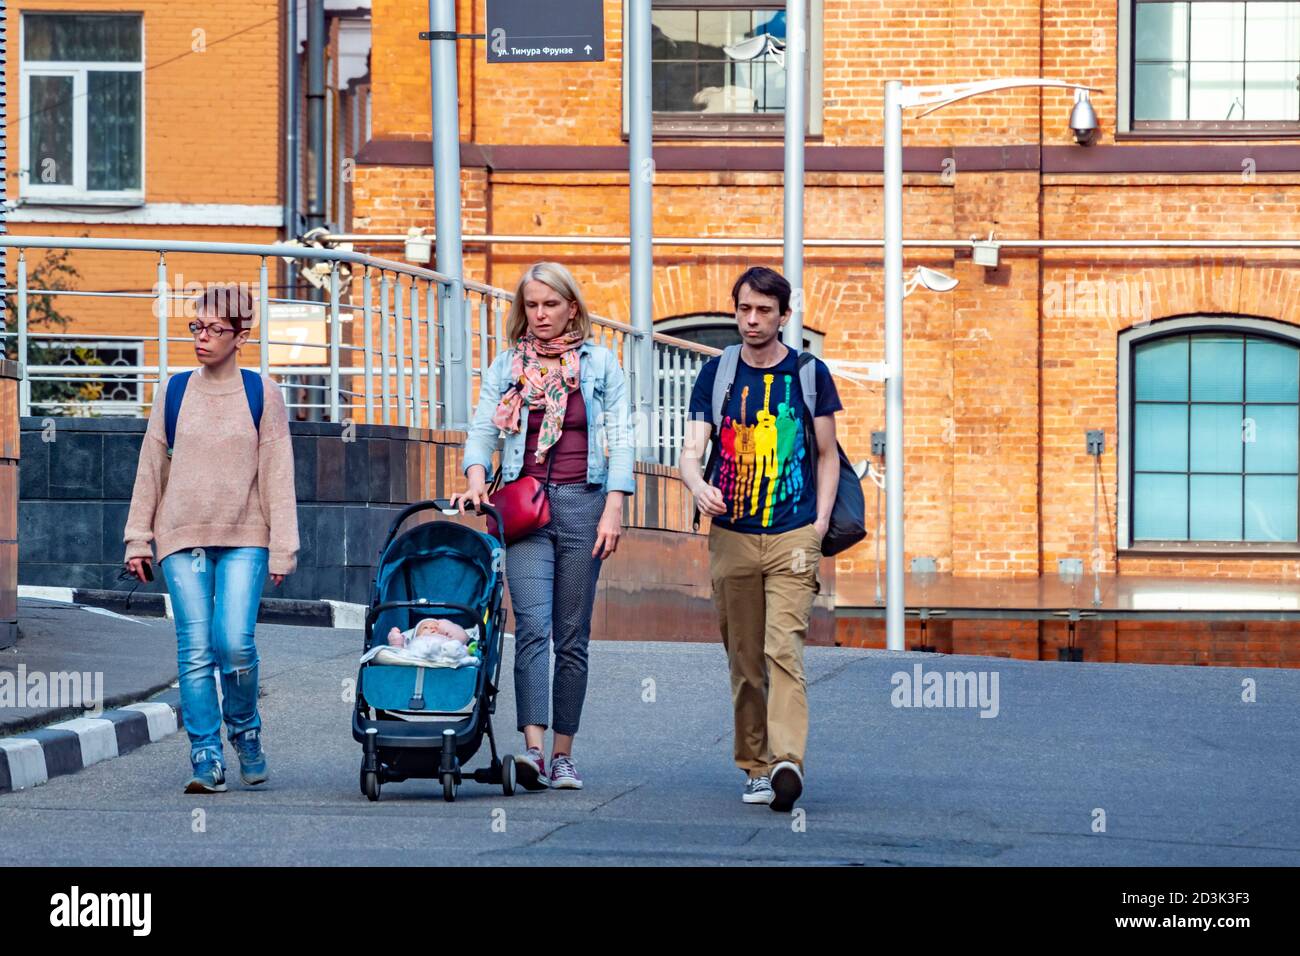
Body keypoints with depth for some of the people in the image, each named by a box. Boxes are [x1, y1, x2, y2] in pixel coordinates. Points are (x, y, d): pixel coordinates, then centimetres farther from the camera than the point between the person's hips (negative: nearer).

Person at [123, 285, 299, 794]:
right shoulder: (174, 392, 8)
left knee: (234, 642, -14)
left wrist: (282, 547, -1)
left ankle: (245, 731, 12)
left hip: (244, 539, -2)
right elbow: (150, 467, 12)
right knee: (195, 650, -5)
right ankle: (206, 756, 0)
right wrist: (138, 539, 9)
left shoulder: (261, 393, 4)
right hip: (182, 539, 2)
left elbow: (278, 474, 3)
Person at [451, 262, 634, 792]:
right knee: (532, 626, -15)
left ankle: (563, 755, 7)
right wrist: (476, 479, -13)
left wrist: (613, 509, -5)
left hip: (582, 504, 0)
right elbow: (482, 430, 7)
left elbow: (619, 439, 5)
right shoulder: (507, 366, 12)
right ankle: (533, 747, -24)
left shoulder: (599, 362, 8)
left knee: (572, 636, 3)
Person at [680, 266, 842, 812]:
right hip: (731, 537, 2)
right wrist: (698, 485, -24)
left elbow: (828, 456, 12)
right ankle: (755, 767, 14)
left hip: (793, 536, -2)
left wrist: (819, 526, 1)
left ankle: (787, 762, -26)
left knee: (783, 650, -16)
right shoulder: (717, 374, 7)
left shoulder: (809, 374, 6)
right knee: (744, 661, 5)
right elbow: (692, 447, -1)